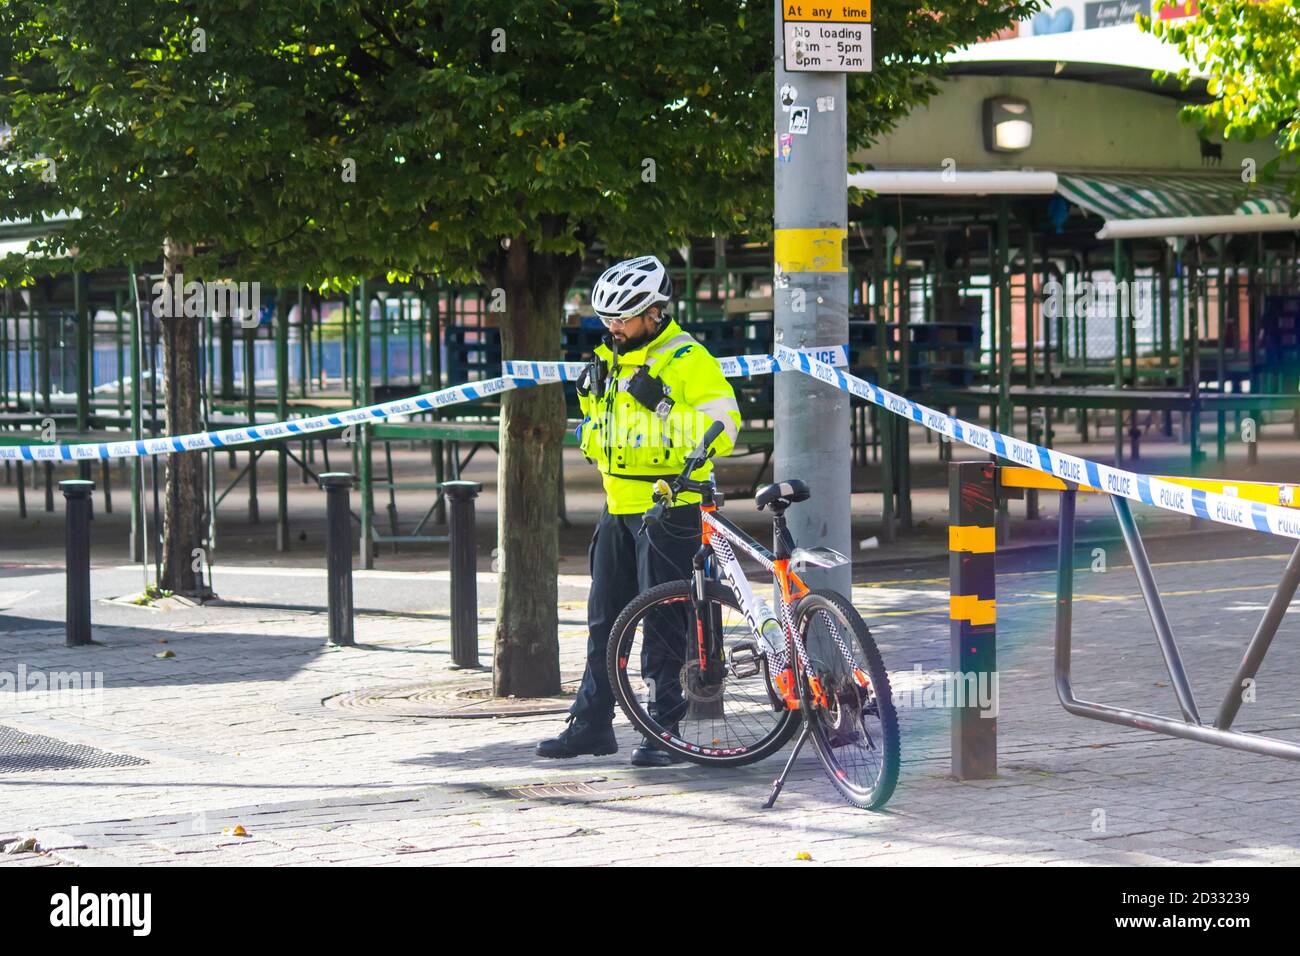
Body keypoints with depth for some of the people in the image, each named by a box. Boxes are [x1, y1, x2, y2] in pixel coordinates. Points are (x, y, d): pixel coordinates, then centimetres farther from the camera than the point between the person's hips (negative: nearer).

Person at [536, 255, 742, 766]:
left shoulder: (688, 360, -11)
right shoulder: (609, 361, 15)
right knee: (604, 618, 10)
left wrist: (660, 406, -28)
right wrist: (591, 396, 11)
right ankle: (592, 722, 16)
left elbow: (722, 426, -21)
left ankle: (663, 727, 2)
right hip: (619, 507, 8)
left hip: (670, 508, -8)